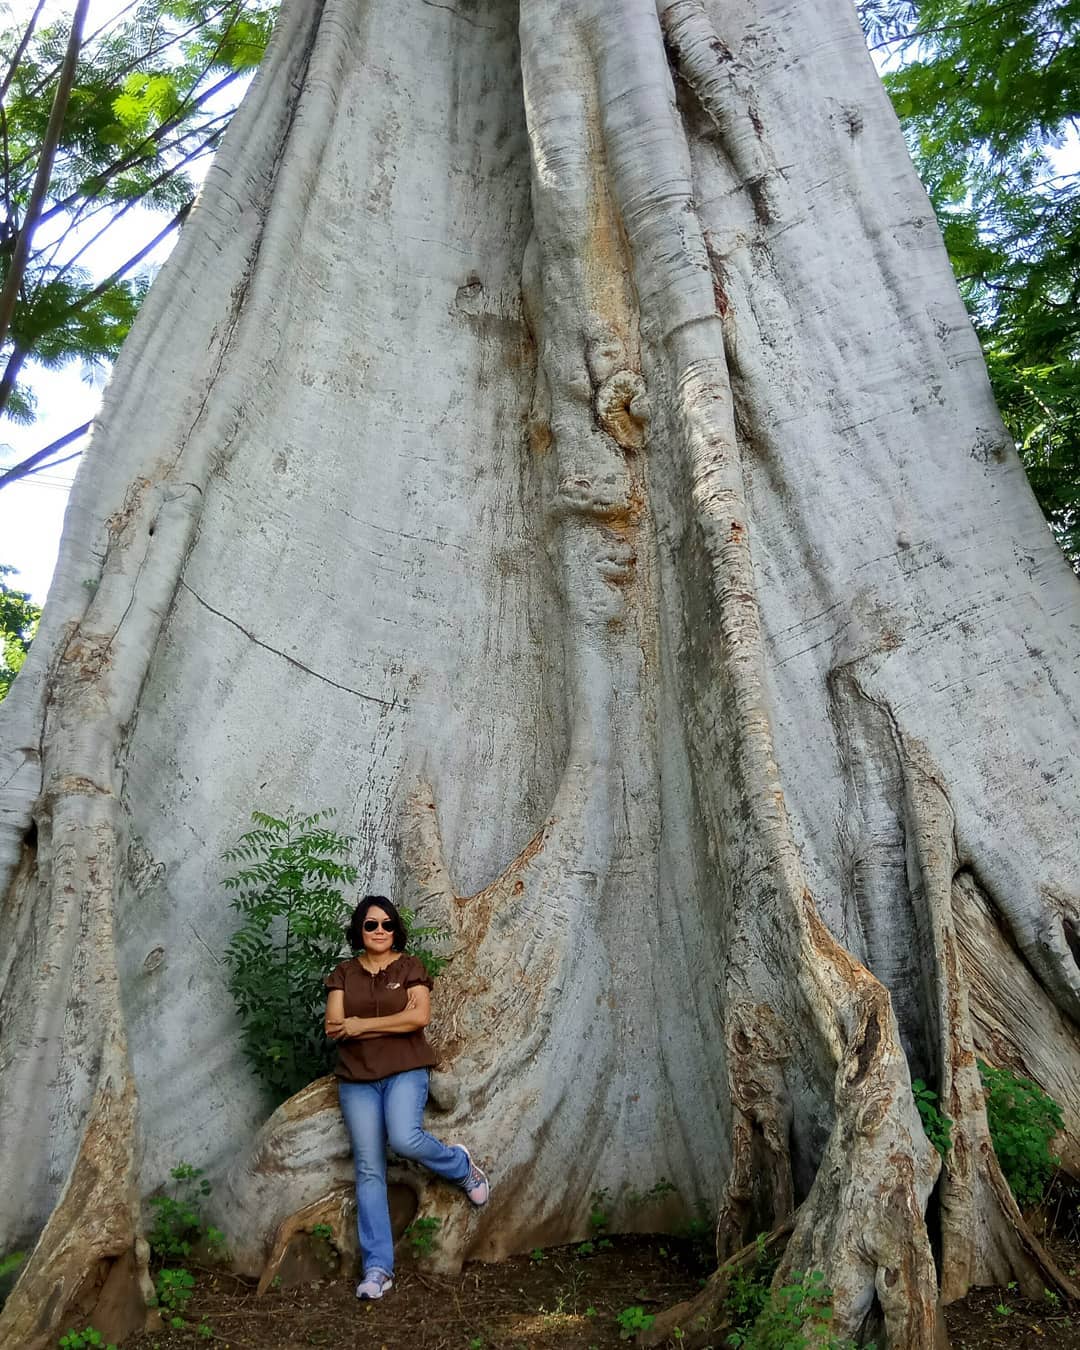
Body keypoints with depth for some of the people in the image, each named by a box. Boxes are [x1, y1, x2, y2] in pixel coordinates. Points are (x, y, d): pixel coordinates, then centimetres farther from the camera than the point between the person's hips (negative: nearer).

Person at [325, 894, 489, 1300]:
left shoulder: (410, 967, 2)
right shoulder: (343, 974, 7)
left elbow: (420, 1016, -12)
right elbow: (334, 1026, -3)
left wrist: (362, 1025, -12)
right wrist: (395, 1019, -13)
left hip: (405, 1072, -2)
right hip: (357, 1079, 3)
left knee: (405, 1138, -25)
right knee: (369, 1169, 0)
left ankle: (460, 1165, 7)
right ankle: (377, 1268, 7)